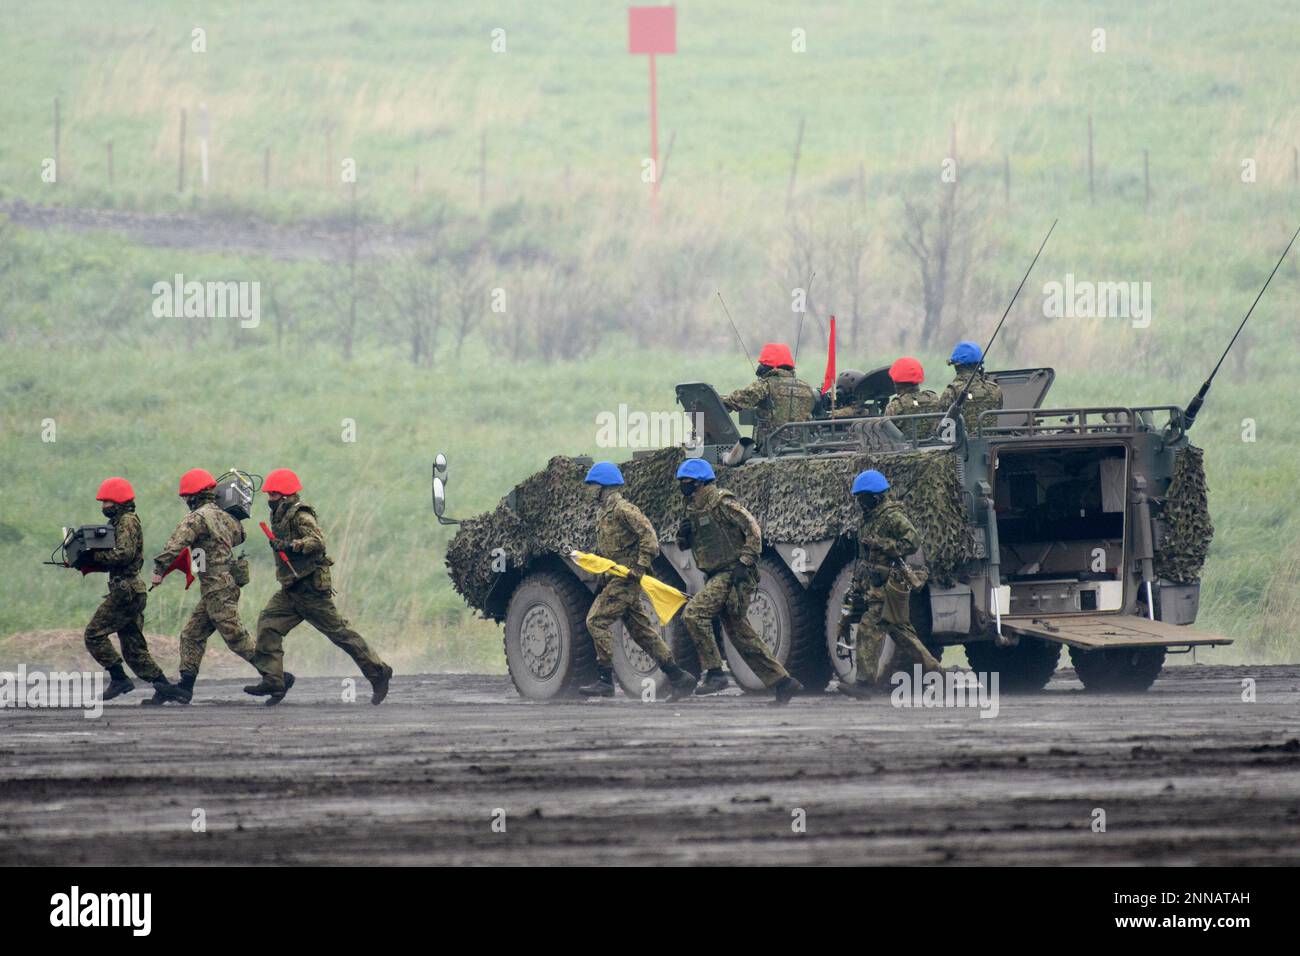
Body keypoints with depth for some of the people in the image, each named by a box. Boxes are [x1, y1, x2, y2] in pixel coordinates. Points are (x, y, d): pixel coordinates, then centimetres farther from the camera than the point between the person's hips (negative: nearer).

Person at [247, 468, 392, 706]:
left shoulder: (299, 515, -15)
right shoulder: (281, 515, 14)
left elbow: (318, 541, -30)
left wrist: (289, 546, -38)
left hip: (311, 589, -9)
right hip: (291, 591, 9)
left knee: (339, 632, -2)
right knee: (268, 624, -5)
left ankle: (378, 673, 8)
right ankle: (273, 681, -9)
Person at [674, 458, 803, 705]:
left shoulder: (722, 503, -10)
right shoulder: (692, 510, 15)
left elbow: (752, 529, -15)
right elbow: (683, 545, 23)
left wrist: (745, 562, -21)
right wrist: (684, 532, 0)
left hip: (733, 575, -9)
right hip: (718, 578, 9)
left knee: (694, 613, -20)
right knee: (741, 634, 9)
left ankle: (714, 673, -17)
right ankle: (782, 682, 13)